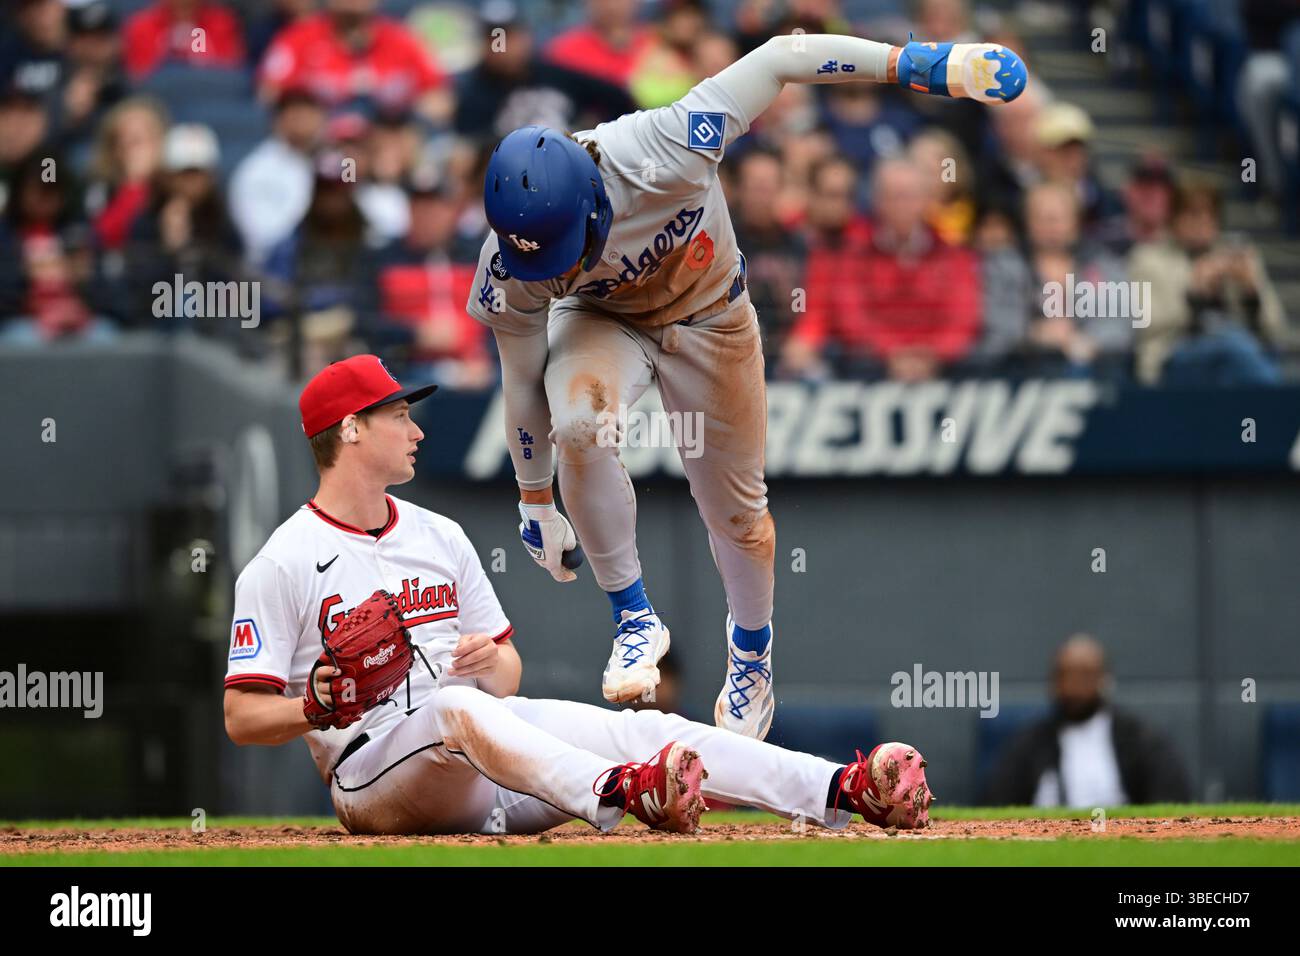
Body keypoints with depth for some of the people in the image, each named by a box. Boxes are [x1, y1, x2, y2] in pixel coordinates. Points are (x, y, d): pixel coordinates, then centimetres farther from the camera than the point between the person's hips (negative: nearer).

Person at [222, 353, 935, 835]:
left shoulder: (440, 537, 19)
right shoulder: (281, 565, -2)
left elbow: (508, 679, 20)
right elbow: (241, 716, -5)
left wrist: (494, 663, -4)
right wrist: (314, 708, -24)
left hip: (491, 727, 7)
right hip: (375, 775, -7)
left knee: (641, 729, -14)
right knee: (459, 708, -38)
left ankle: (848, 789, -28)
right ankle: (621, 794, -65)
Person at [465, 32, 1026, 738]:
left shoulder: (662, 157, -41)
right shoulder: (509, 264, -32)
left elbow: (783, 58, -33)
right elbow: (523, 381, -16)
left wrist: (919, 64, -32)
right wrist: (534, 501, -5)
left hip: (708, 317, 0)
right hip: (600, 322, 0)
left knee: (735, 510, 10)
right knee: (576, 420, -33)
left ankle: (752, 653, 41)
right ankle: (634, 620, -14)